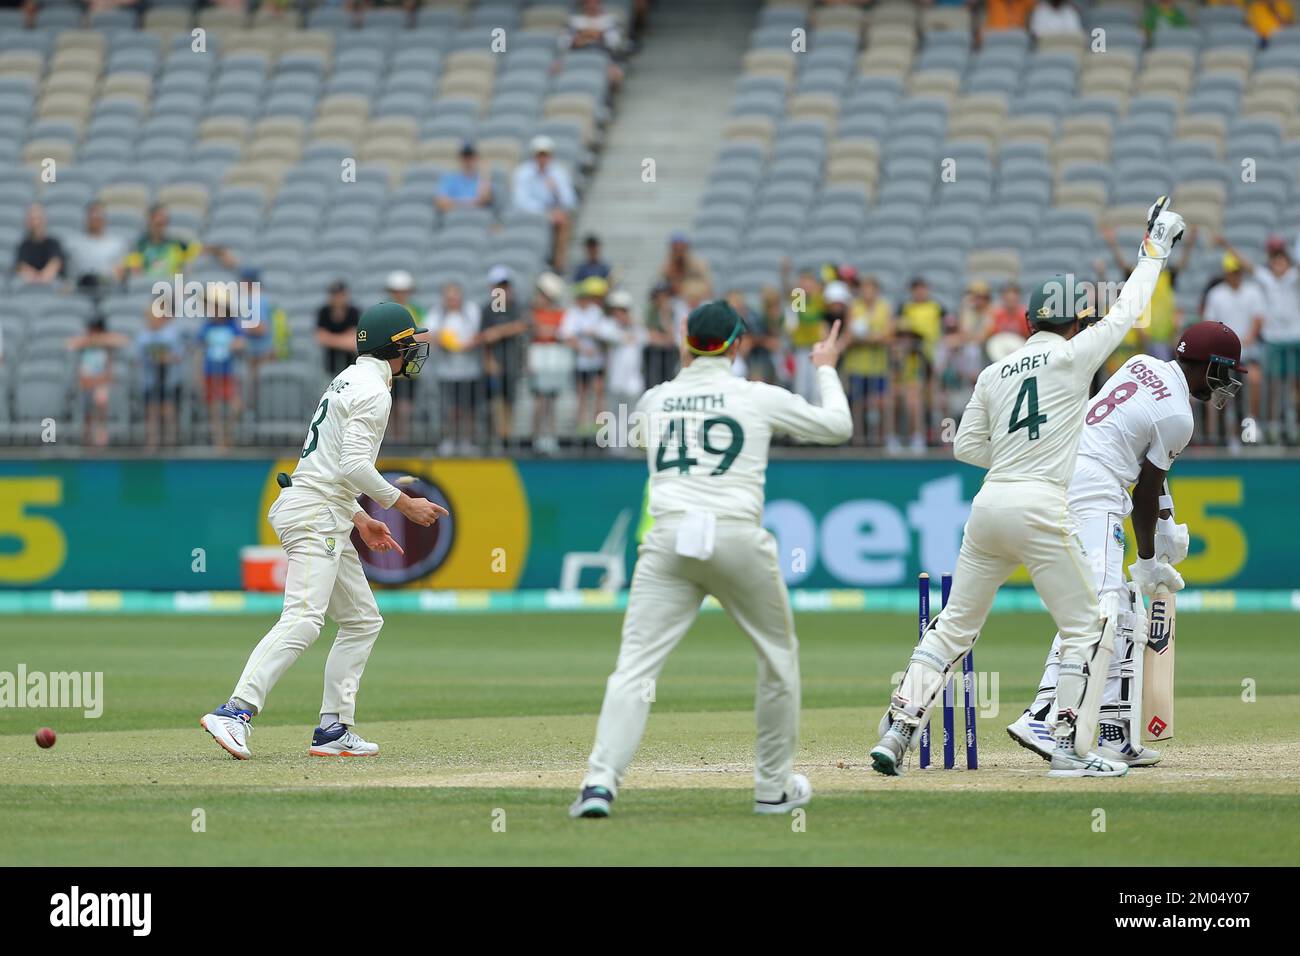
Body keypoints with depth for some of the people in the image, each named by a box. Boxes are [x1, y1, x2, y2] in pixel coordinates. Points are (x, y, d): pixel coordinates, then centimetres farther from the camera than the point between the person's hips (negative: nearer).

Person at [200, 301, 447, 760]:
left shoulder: (347, 381, 21)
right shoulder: (373, 391, -10)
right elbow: (354, 465, -20)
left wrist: (360, 519, 25)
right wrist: (403, 503, -12)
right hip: (316, 515, -11)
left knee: (362, 620, 13)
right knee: (303, 619, -23)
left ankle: (333, 729, 9)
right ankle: (235, 712, -35)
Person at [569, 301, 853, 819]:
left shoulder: (653, 400, 14)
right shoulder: (760, 397, 6)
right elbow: (837, 426, 18)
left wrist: (685, 371, 43)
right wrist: (826, 369, 34)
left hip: (669, 538, 1)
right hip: (738, 537, -1)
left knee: (635, 665, -5)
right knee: (779, 657, 20)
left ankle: (601, 781, -23)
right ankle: (774, 787, 25)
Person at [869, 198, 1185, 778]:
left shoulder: (994, 374, 14)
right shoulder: (1071, 356, -1)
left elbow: (966, 446, 15)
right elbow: (1126, 313, 8)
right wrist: (1155, 249, 20)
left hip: (988, 504, 6)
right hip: (1039, 507, -6)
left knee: (954, 626, 13)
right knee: (1089, 627, 4)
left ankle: (897, 731, 5)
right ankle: (1071, 749, -2)